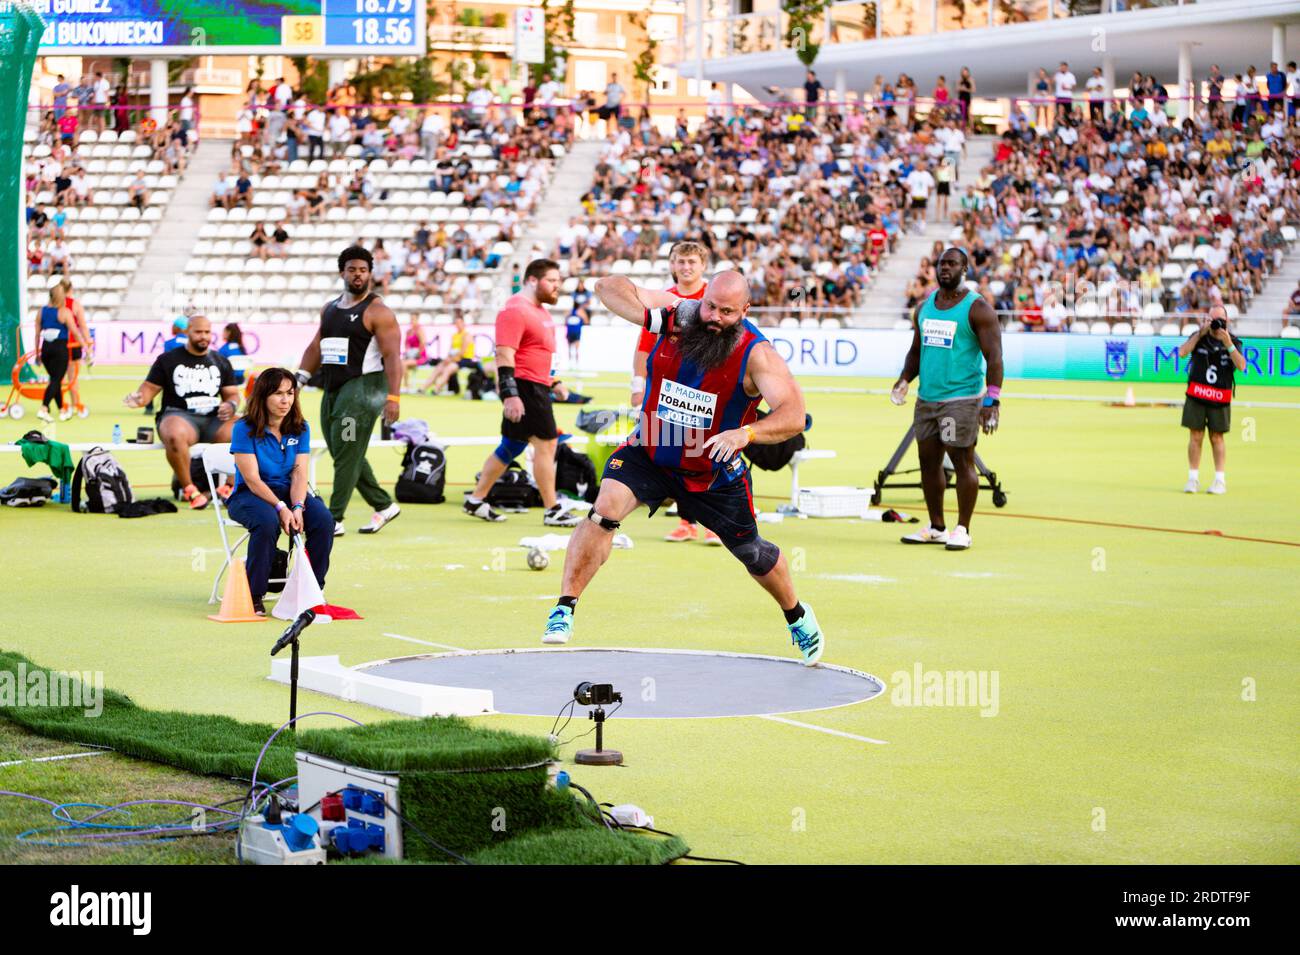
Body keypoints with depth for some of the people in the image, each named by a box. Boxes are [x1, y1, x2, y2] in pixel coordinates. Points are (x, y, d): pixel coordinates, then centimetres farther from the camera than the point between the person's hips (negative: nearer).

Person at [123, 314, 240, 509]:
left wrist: (231, 405, -3)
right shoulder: (168, 360, 10)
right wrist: (139, 398, -17)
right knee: (174, 435, -41)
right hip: (178, 416, -3)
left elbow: (232, 394, 20)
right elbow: (150, 387, 6)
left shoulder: (221, 362, 20)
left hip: (214, 420, 3)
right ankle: (189, 490, -23)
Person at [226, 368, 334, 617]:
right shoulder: (244, 428, -11)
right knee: (267, 521, -38)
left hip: (288, 492, 4)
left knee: (324, 519, -24)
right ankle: (253, 596, -25)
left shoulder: (300, 429, 2)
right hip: (248, 495, -4)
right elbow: (252, 479, -17)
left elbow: (299, 474, -5)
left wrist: (297, 507, -24)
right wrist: (281, 508, -27)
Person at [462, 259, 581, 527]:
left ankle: (476, 501, 21)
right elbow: (504, 355, -21)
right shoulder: (515, 310, -15)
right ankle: (552, 511, -4)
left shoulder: (540, 309, 18)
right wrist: (510, 394, -27)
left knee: (511, 446, 13)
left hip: (537, 387, 10)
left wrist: (553, 383, 27)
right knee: (546, 443, -9)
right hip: (523, 387, -10)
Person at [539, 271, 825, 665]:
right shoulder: (675, 313, -17)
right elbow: (609, 286, -13)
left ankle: (797, 617, 46)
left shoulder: (757, 354, -24)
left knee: (753, 554, 16)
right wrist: (652, 318, -29)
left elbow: (793, 414, -33)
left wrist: (746, 434, -51)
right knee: (606, 507, -27)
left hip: (715, 473, 0)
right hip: (648, 455, 0)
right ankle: (565, 608, -23)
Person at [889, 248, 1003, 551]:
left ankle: (962, 529, 3)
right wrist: (905, 379, 5)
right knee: (928, 461, 9)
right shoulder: (925, 307, 14)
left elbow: (994, 357, -11)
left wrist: (992, 400, -20)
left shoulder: (977, 308, -6)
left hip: (961, 399, -7)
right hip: (926, 399, 7)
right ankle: (936, 528, 19)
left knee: (962, 461, -4)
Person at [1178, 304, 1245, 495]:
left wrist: (1228, 344, -20)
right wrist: (1200, 333, -15)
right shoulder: (1199, 336, 4)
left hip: (1220, 399, 0)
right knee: (1195, 436, 0)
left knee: (1217, 438, 1)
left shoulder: (1233, 341, 3)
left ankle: (1220, 480, 6)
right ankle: (1193, 478, 6)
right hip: (1196, 395, 0)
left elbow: (1241, 366, -11)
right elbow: (1182, 353, -12)